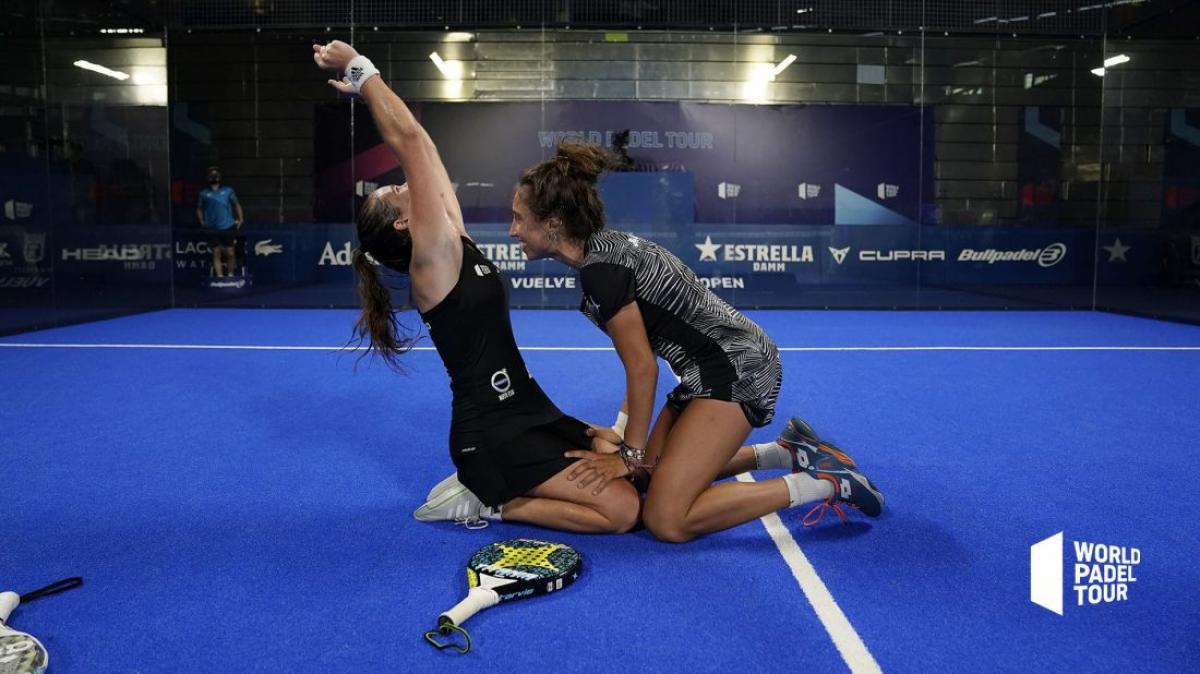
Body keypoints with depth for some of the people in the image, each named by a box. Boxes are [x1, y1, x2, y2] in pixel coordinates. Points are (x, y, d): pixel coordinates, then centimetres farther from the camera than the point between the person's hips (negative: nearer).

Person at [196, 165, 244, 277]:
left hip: (228, 227, 0)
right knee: (216, 255, 2)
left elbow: (236, 204, 13)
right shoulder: (204, 193, 6)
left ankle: (231, 275, 18)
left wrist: (240, 219, 5)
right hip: (212, 229, 1)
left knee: (230, 254, 1)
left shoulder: (228, 190, 5)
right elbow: (199, 209, 15)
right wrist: (202, 222, 5)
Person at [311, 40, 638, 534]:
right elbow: (408, 140, -20)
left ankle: (486, 487, 15)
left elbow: (418, 147, 12)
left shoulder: (453, 244, 8)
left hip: (522, 414, 10)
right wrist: (361, 69, -12)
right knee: (623, 510, -15)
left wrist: (368, 86, 18)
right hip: (494, 434, -10)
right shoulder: (432, 257, -15)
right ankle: (486, 502, -2)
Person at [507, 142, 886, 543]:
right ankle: (786, 452, 19)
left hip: (737, 369, -10)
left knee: (665, 521, -13)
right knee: (653, 474, 15)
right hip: (732, 364, 10)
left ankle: (822, 482, -6)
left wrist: (631, 453, -5)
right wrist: (623, 432, 17)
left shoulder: (600, 267, -19)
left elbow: (643, 367, -15)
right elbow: (642, 358, 15)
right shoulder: (604, 247, 10)